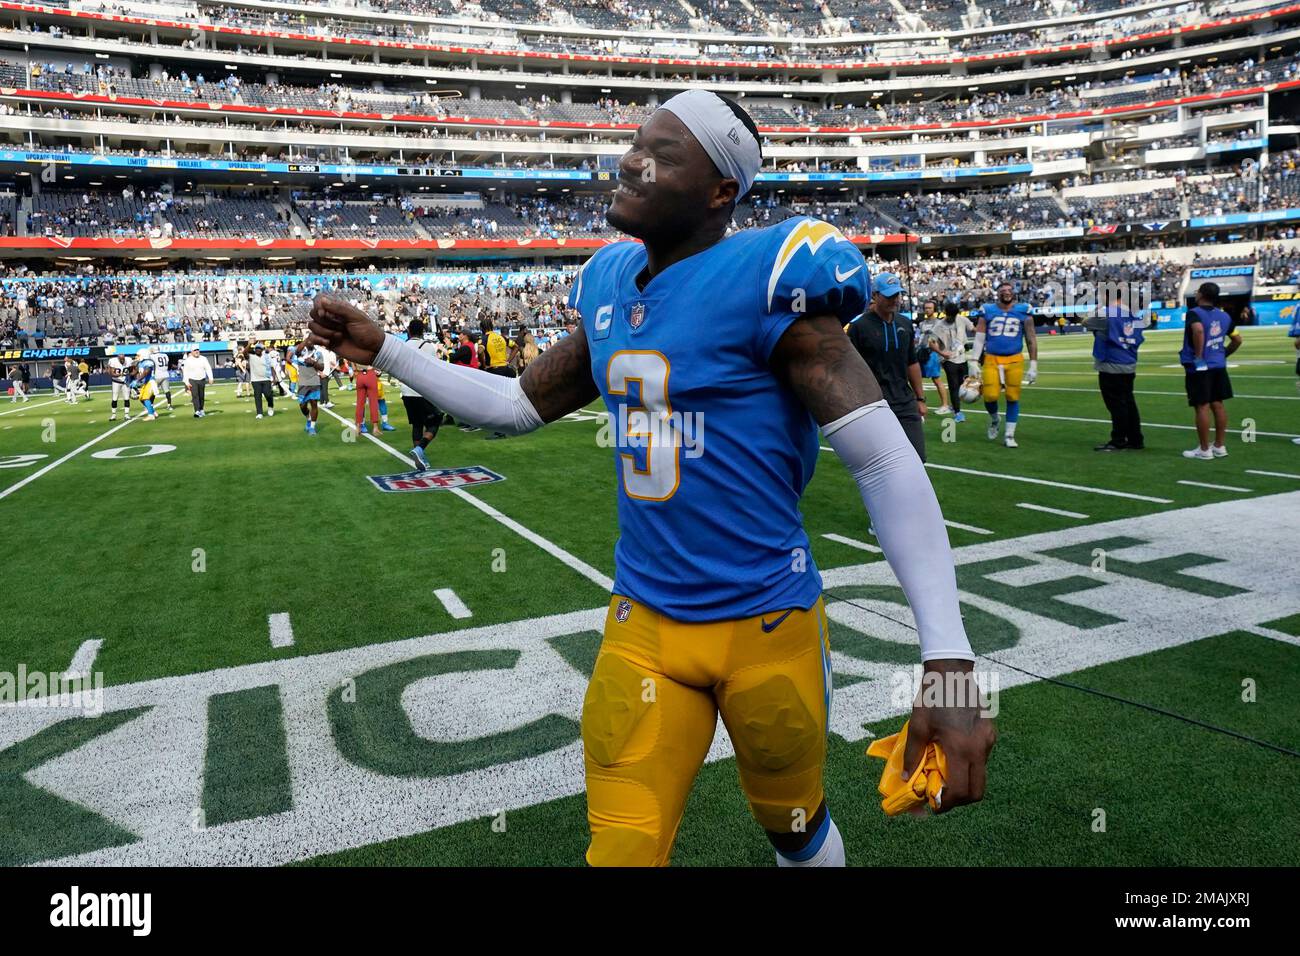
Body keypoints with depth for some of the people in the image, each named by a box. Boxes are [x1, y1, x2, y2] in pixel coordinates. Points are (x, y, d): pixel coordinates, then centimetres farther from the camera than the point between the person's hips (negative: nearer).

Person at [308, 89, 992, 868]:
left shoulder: (765, 279, -16)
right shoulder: (610, 286, 5)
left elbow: (886, 462, -20)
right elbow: (520, 406, 17)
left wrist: (949, 663, -25)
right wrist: (384, 351, 15)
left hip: (765, 620, -4)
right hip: (644, 623, 5)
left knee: (797, 831, 20)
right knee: (621, 849, 10)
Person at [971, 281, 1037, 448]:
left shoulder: (1023, 312, 3)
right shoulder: (988, 311, 3)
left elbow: (1031, 340, 6)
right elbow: (979, 338, 4)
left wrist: (1033, 366, 3)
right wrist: (974, 363, -2)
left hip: (1015, 360, 0)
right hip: (992, 360, 0)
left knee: (1013, 398, 2)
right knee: (990, 396, -9)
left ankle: (1010, 435, 14)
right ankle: (994, 419, 25)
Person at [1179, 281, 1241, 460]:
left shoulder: (1194, 313, -12)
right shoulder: (1224, 316, 10)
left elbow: (1198, 330, -32)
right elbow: (1237, 340, 17)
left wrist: (1198, 357, -23)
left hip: (1199, 367, -7)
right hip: (1218, 366, 7)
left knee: (1202, 407, -3)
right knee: (1217, 405, 13)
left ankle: (1204, 450, 2)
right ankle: (1220, 446, 21)